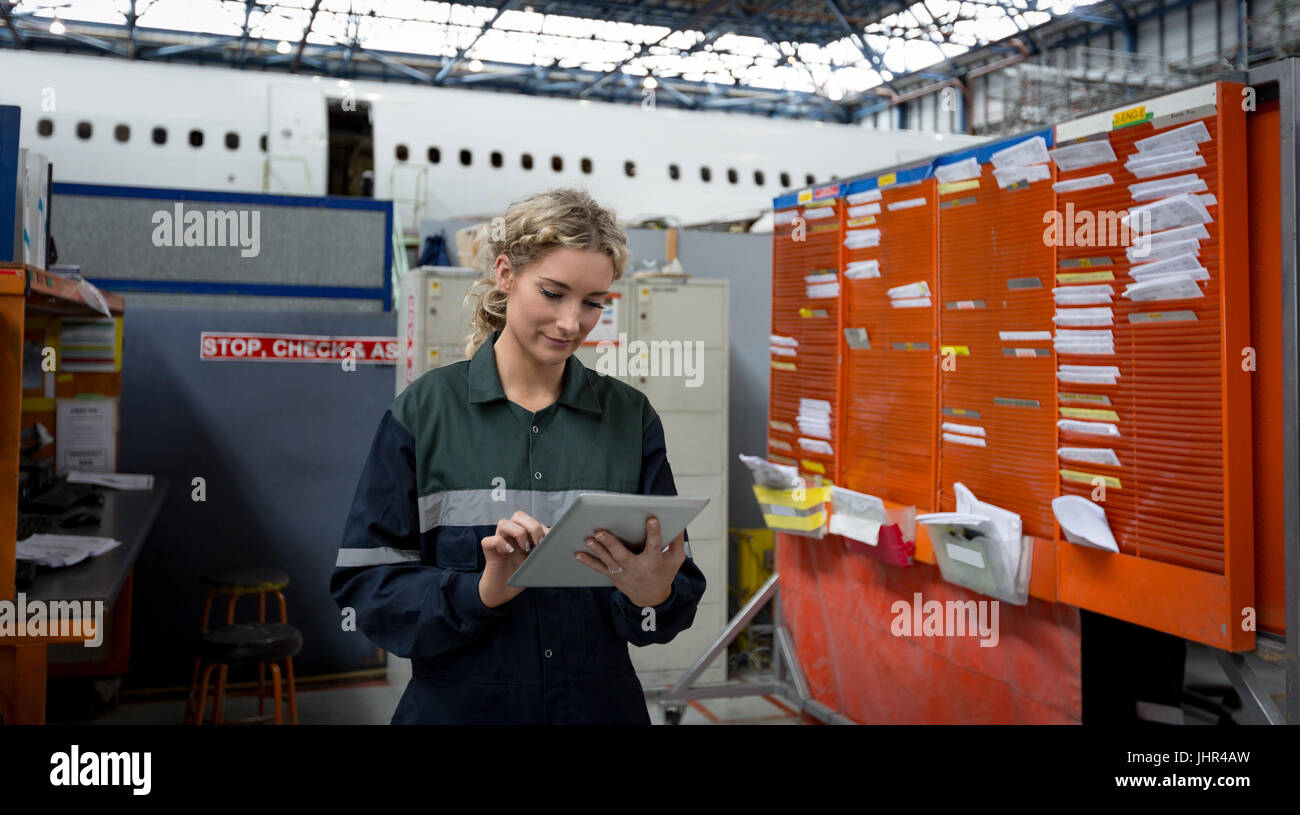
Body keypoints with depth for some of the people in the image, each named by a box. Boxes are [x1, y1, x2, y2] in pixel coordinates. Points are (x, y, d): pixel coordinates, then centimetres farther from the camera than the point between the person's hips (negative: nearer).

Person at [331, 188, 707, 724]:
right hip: (459, 704, -2)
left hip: (602, 702, 2)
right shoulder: (423, 411, -7)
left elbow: (680, 587, -1)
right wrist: (483, 591, -24)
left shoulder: (630, 417, -1)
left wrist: (654, 595, -22)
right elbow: (365, 583, -9)